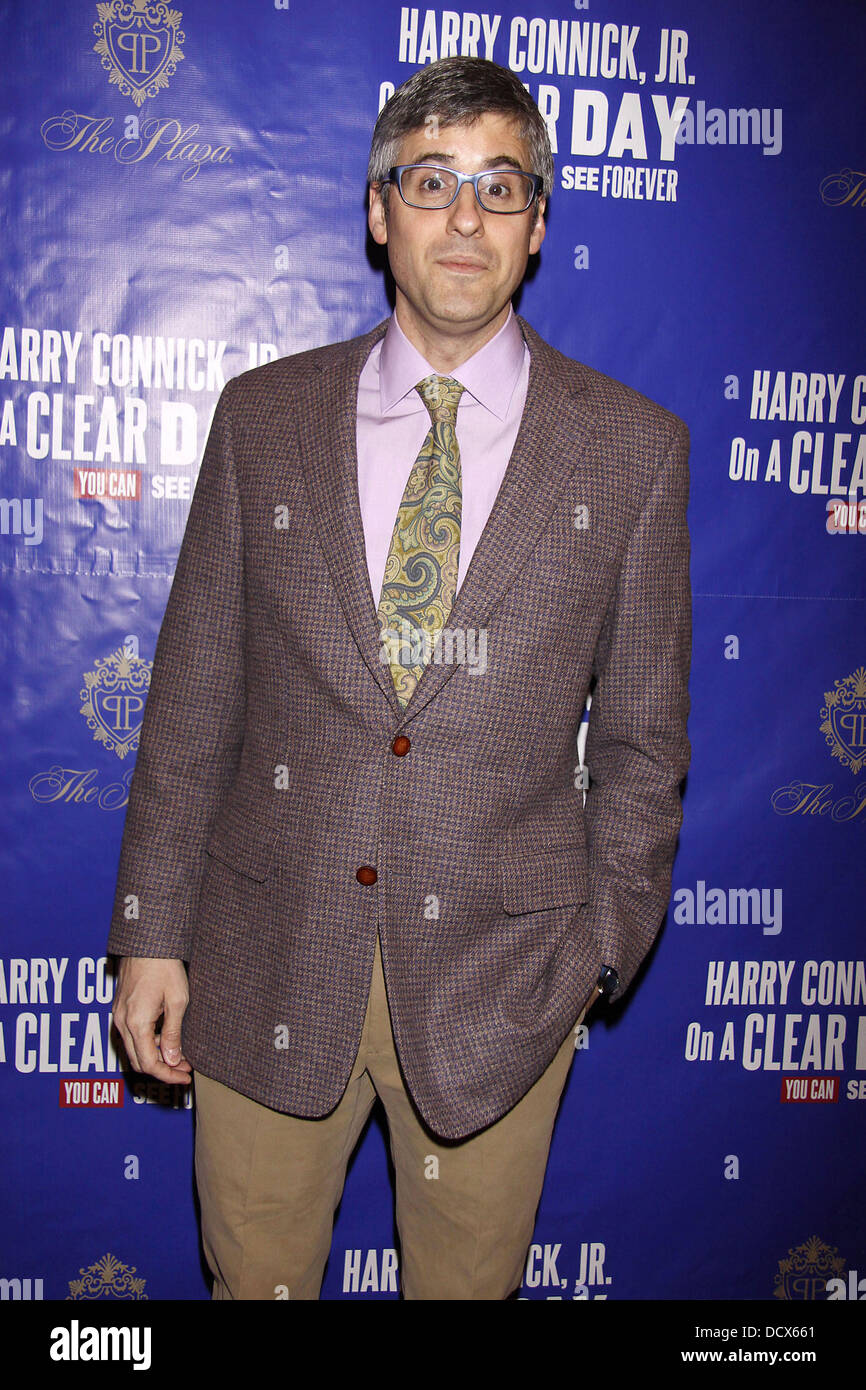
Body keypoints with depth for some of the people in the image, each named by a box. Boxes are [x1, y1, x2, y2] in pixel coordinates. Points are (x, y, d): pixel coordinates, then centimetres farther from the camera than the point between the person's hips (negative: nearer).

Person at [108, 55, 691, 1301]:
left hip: (498, 978, 0)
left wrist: (600, 951, -1)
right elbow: (193, 697, 2)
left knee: (469, 1279, 19)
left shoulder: (634, 449, -3)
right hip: (266, 965, 1)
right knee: (254, 1274, 18)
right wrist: (152, 930, 1)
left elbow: (642, 738, 1)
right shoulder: (263, 417, 0)